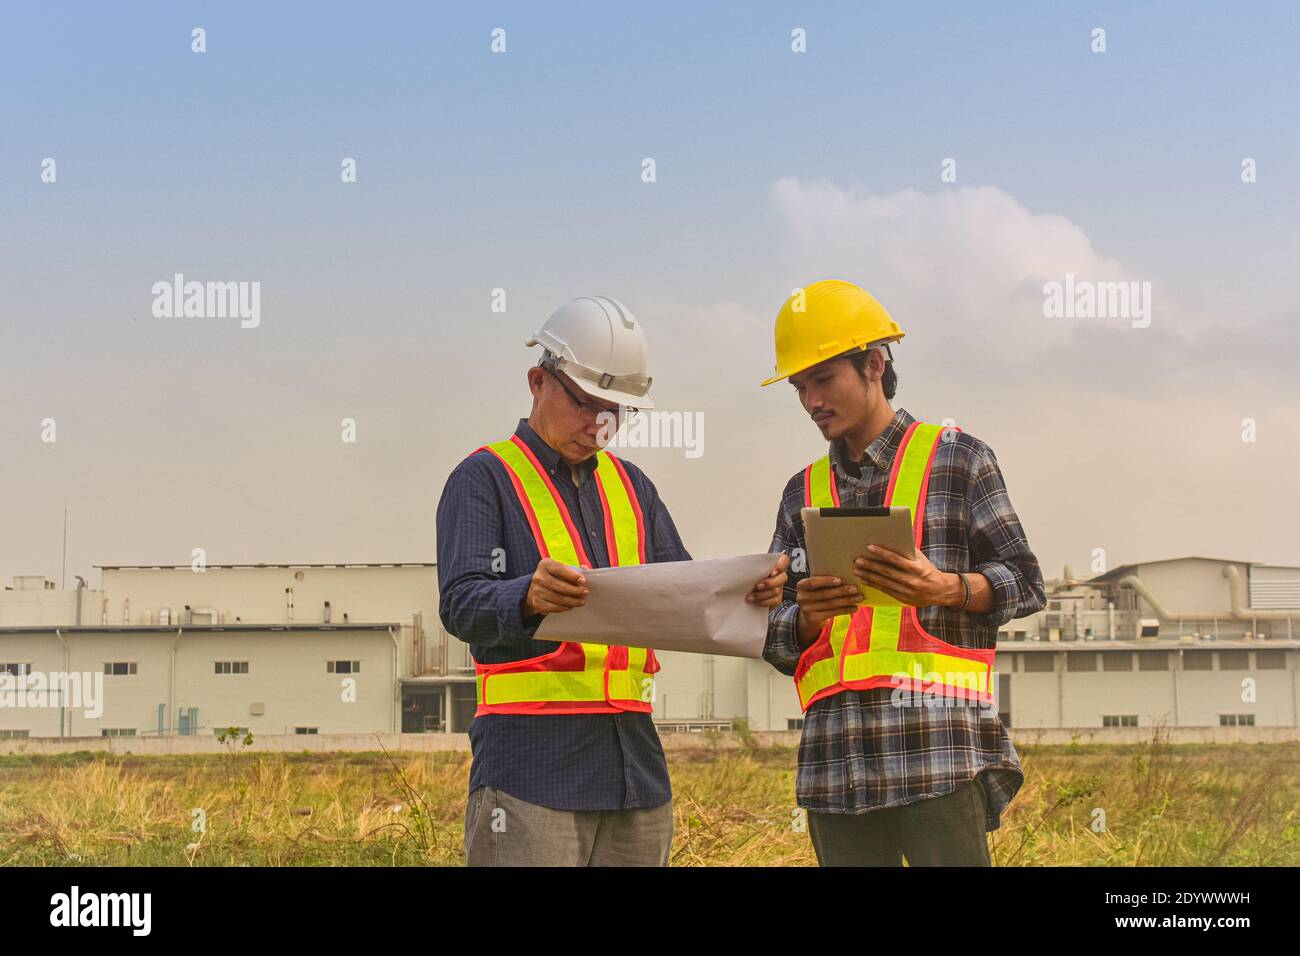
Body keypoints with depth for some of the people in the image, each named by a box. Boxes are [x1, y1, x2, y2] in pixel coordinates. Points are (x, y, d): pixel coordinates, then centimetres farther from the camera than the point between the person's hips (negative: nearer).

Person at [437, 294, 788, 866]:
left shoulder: (630, 486, 21)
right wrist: (529, 598, -33)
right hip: (530, 764, -6)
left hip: (635, 761, 6)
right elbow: (461, 605, -11)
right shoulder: (486, 478, 1)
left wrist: (746, 594, -6)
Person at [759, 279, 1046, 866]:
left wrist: (944, 588, -16)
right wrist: (808, 615, -6)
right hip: (835, 759, 4)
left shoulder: (955, 458, 8)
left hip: (937, 750, -4)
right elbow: (775, 640, 18)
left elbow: (1024, 583, 4)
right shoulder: (804, 494, 20)